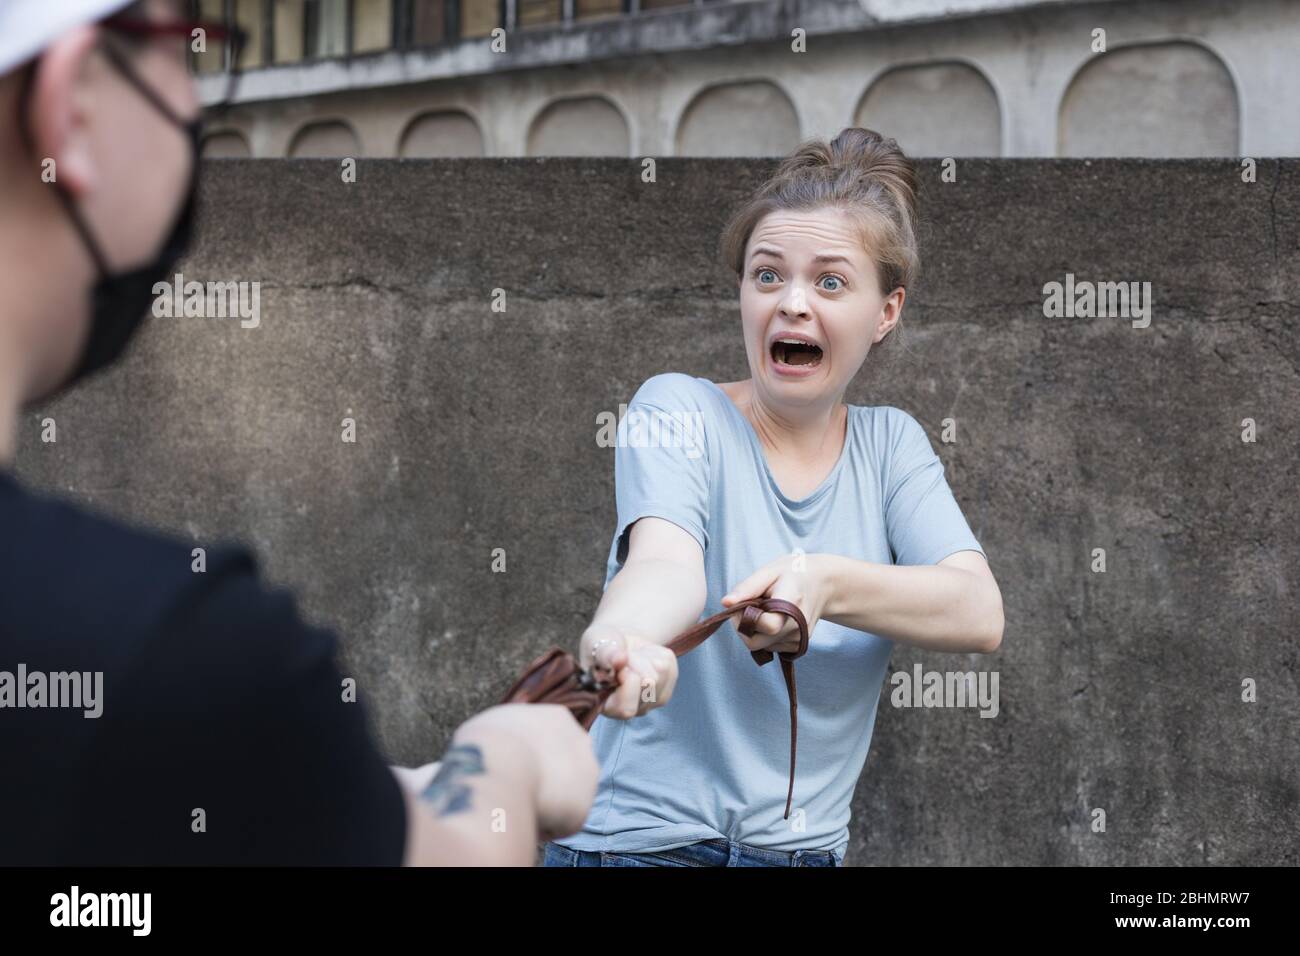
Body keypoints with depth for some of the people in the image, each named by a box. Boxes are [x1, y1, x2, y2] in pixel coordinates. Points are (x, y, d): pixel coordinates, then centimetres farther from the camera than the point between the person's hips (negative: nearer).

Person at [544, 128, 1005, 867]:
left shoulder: (891, 444, 6)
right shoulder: (680, 411, -4)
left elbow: (981, 615, -10)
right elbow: (666, 561, -24)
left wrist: (825, 584, -29)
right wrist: (621, 635, -47)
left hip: (810, 844, 5)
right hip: (646, 838, -5)